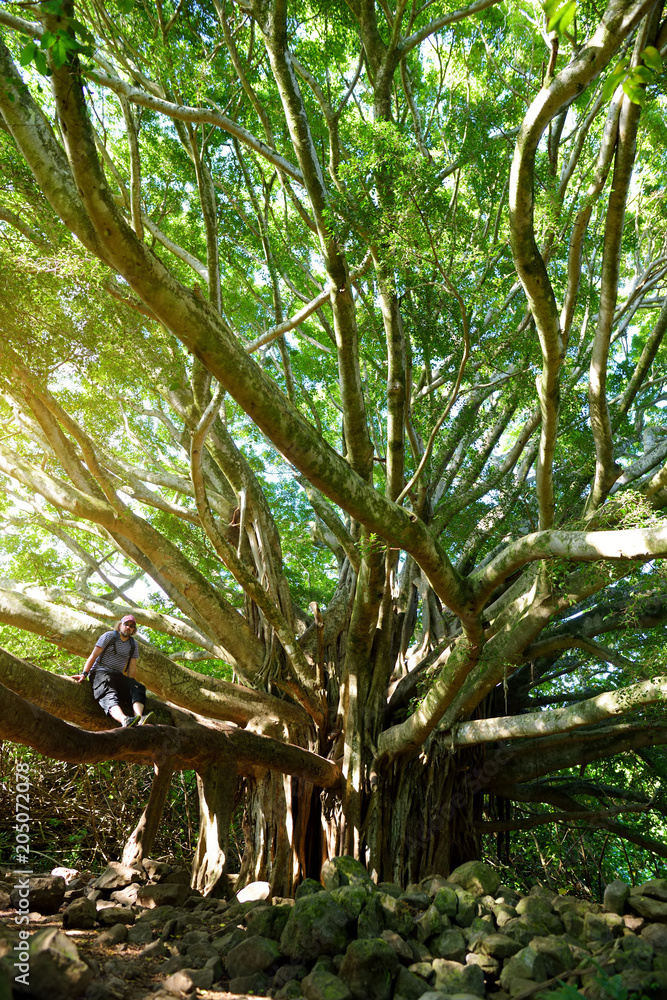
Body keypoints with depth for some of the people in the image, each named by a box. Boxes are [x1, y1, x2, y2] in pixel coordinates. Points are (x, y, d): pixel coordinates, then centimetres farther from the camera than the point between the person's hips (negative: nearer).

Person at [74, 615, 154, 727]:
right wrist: (84, 674, -12)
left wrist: (130, 685, 3)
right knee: (109, 694, -35)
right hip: (100, 671, -4)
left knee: (138, 688, -25)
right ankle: (124, 720, -63)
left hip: (118, 676, 5)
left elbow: (132, 667, 12)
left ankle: (140, 719, -49)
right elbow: (93, 655, -2)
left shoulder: (134, 644, 15)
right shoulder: (109, 636, 3)